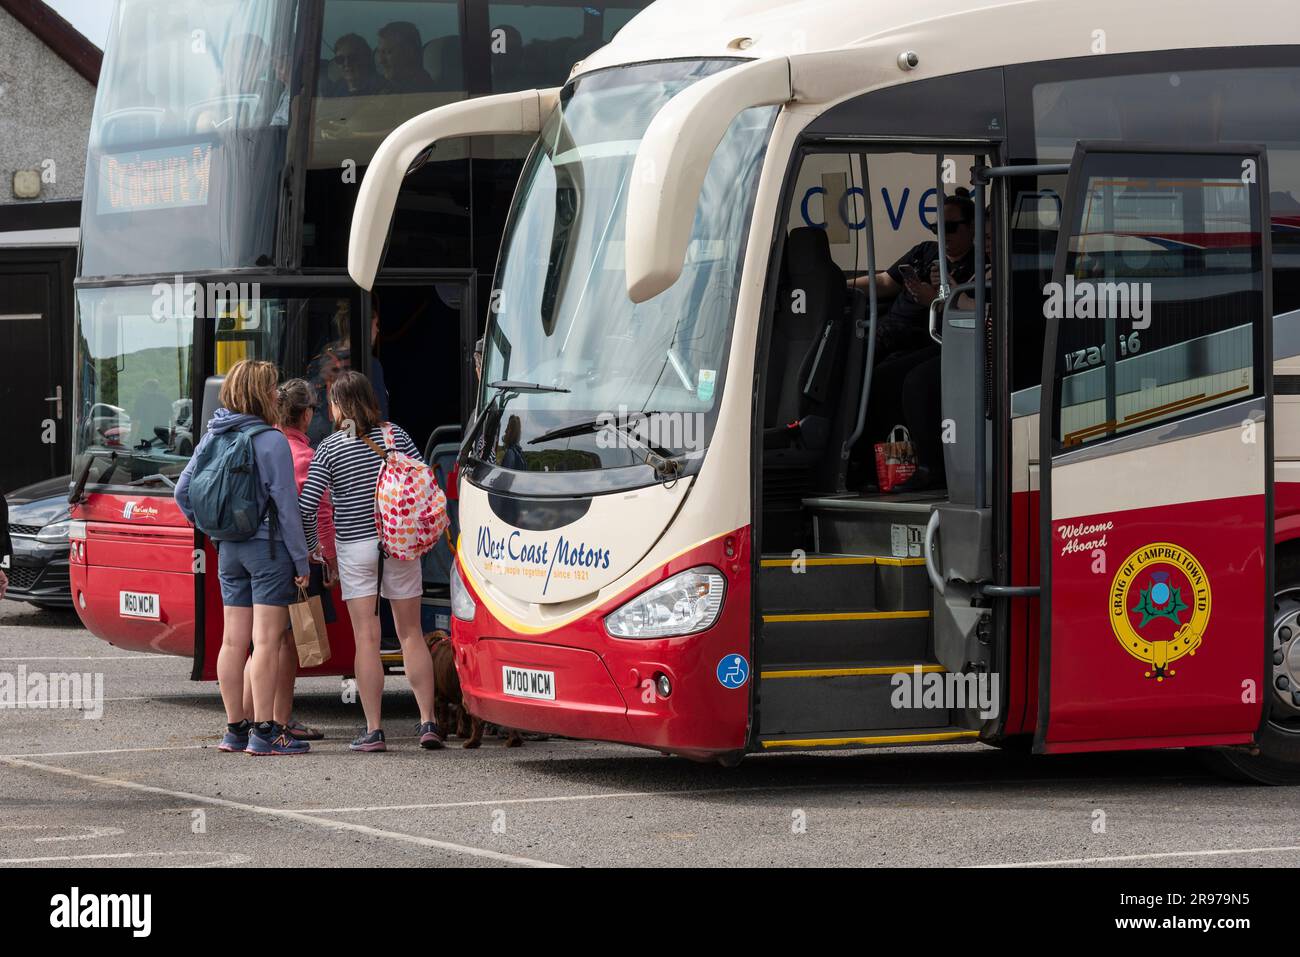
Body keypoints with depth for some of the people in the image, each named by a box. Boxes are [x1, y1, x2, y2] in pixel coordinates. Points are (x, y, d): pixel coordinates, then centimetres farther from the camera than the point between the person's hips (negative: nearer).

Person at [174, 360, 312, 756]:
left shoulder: (212, 438, 8)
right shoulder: (272, 442, -13)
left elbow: (182, 490, 12)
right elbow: (286, 505, -14)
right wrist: (301, 560, -10)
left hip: (229, 551, 7)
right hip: (268, 547, -7)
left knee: (233, 640, 10)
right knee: (266, 640, -6)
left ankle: (235, 729, 15)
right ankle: (264, 732, -7)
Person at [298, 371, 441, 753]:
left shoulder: (328, 449, -5)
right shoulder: (395, 436, 2)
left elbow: (307, 506, -9)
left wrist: (315, 550, 5)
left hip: (354, 548, -2)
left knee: (366, 638, 0)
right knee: (411, 633, 10)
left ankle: (373, 730, -2)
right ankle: (427, 721, 5)